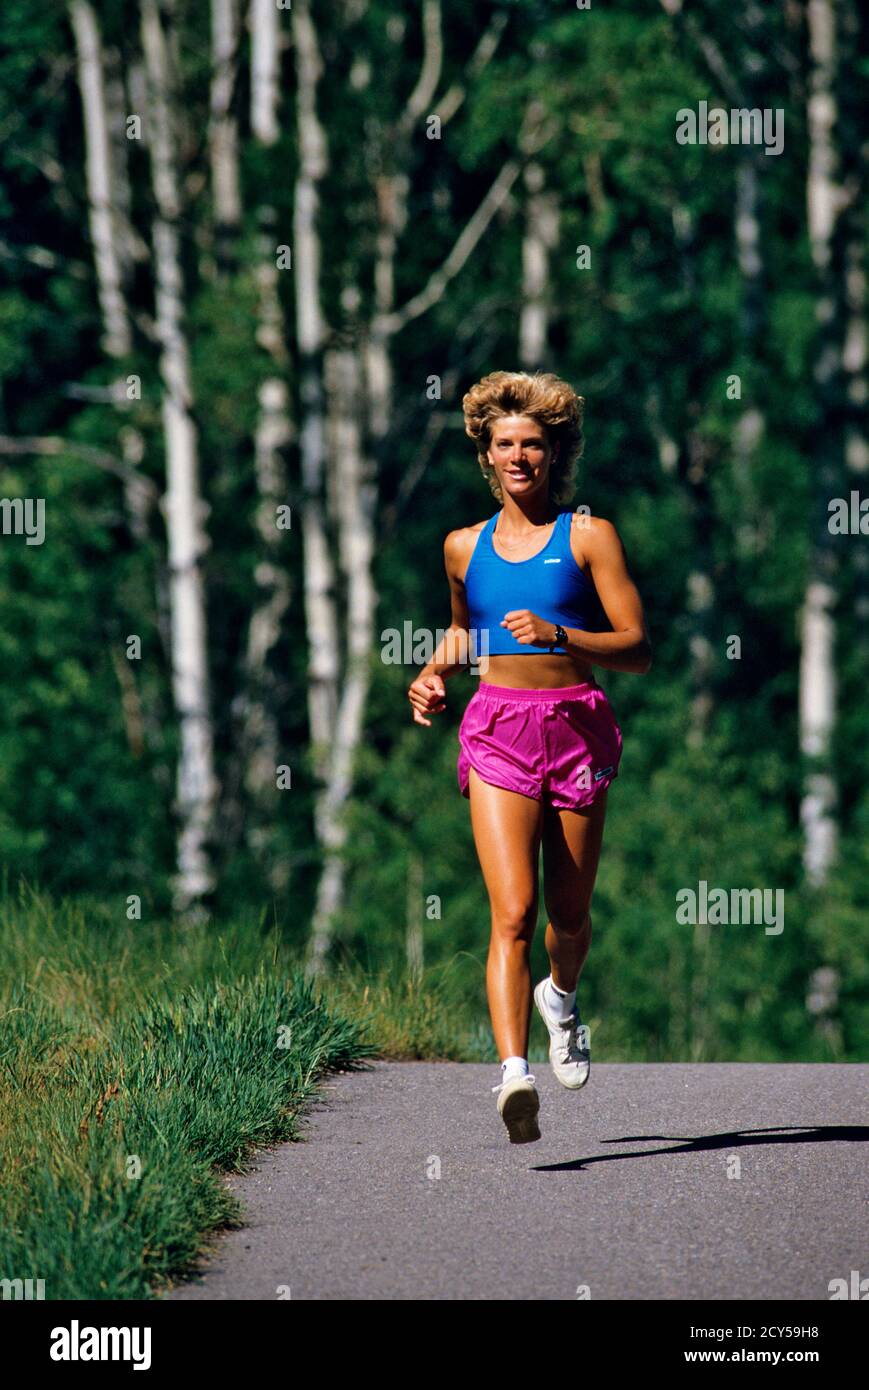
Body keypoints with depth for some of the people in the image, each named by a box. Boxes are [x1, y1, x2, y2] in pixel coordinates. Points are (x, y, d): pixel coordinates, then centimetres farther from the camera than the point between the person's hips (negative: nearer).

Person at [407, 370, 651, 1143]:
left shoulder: (589, 537, 0)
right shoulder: (466, 547, 10)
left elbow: (638, 649, -5)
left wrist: (558, 634, -20)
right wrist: (437, 671, 10)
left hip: (576, 727, -1)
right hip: (497, 731, 1)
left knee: (568, 913, 11)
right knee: (512, 913, -16)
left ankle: (561, 997, 46)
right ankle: (515, 1077, -26)